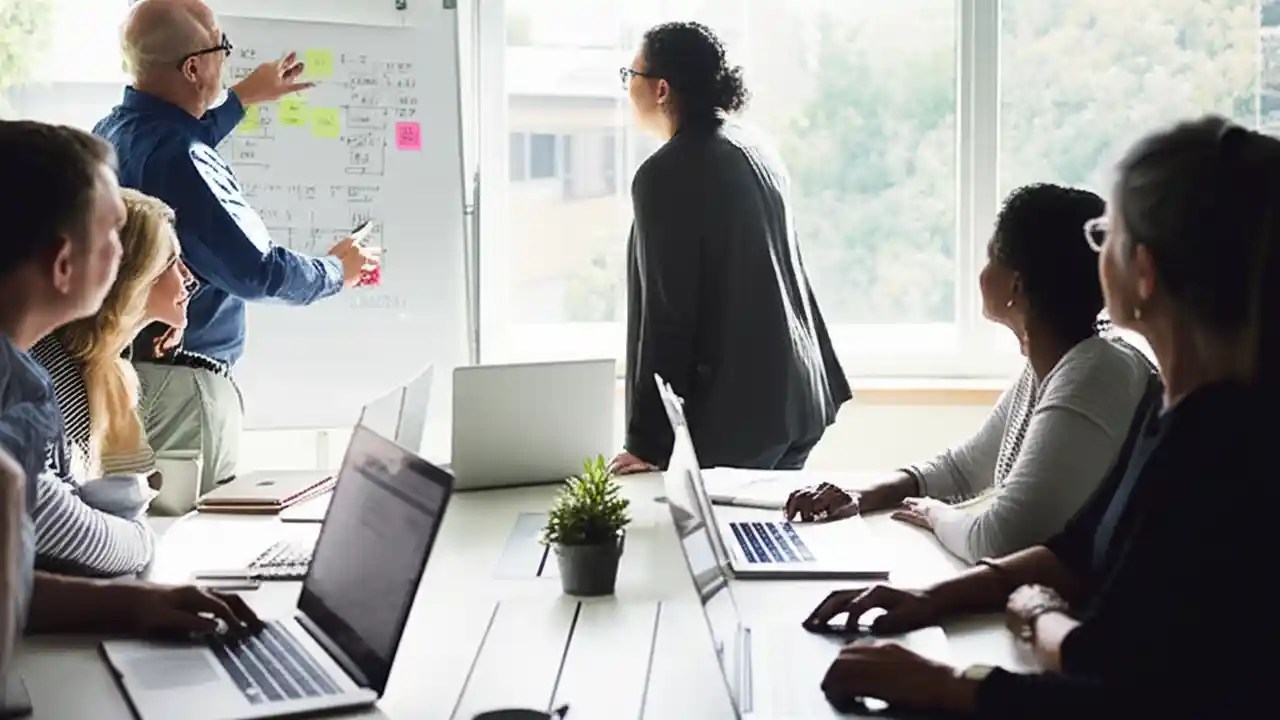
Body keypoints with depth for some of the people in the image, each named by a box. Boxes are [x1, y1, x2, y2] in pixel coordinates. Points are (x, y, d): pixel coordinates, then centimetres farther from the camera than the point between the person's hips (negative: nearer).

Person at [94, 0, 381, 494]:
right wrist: (338, 271, -2)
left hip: (120, 363, 9)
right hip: (178, 383, -9)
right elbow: (259, 272, -21)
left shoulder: (110, 132, 5)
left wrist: (244, 98, 41)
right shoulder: (181, 161, -24)